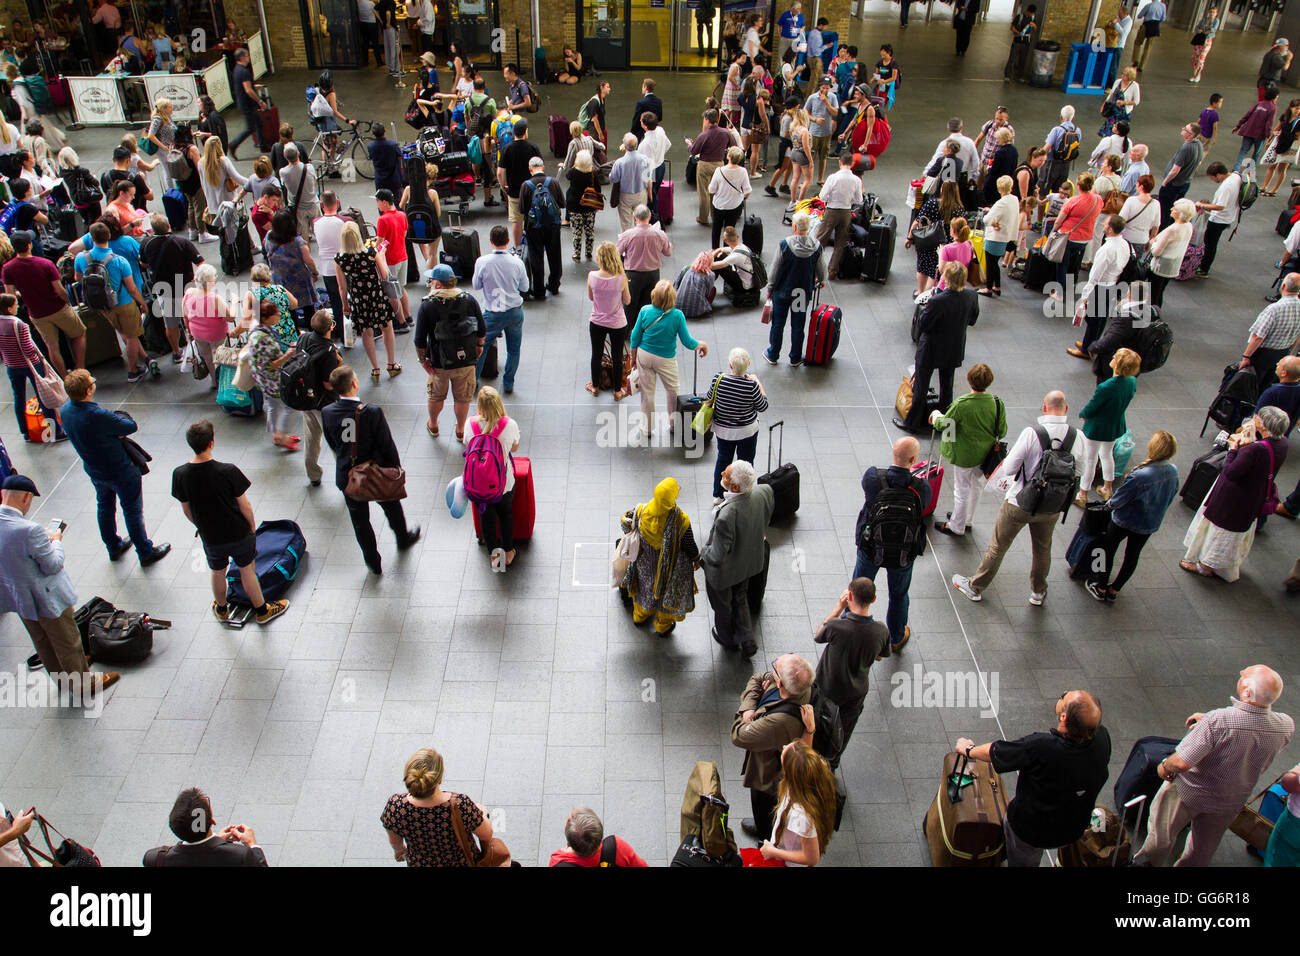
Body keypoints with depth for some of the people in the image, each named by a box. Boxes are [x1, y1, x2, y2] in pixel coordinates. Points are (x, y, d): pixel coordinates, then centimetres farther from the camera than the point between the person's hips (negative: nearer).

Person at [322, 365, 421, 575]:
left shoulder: (327, 412, -15)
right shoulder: (372, 412, -27)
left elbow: (332, 444, 1)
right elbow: (387, 445, -18)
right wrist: (396, 467, -1)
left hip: (346, 477, 3)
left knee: (360, 521, 20)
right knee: (392, 507, 28)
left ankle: (373, 562, 35)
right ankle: (403, 538, 54)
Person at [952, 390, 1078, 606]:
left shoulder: (1031, 433, -22)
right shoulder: (1077, 437, -12)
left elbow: (1009, 469, -19)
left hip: (1020, 503, -3)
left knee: (998, 547, 14)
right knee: (1042, 549, 25)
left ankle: (975, 587, 29)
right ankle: (1038, 593, 43)